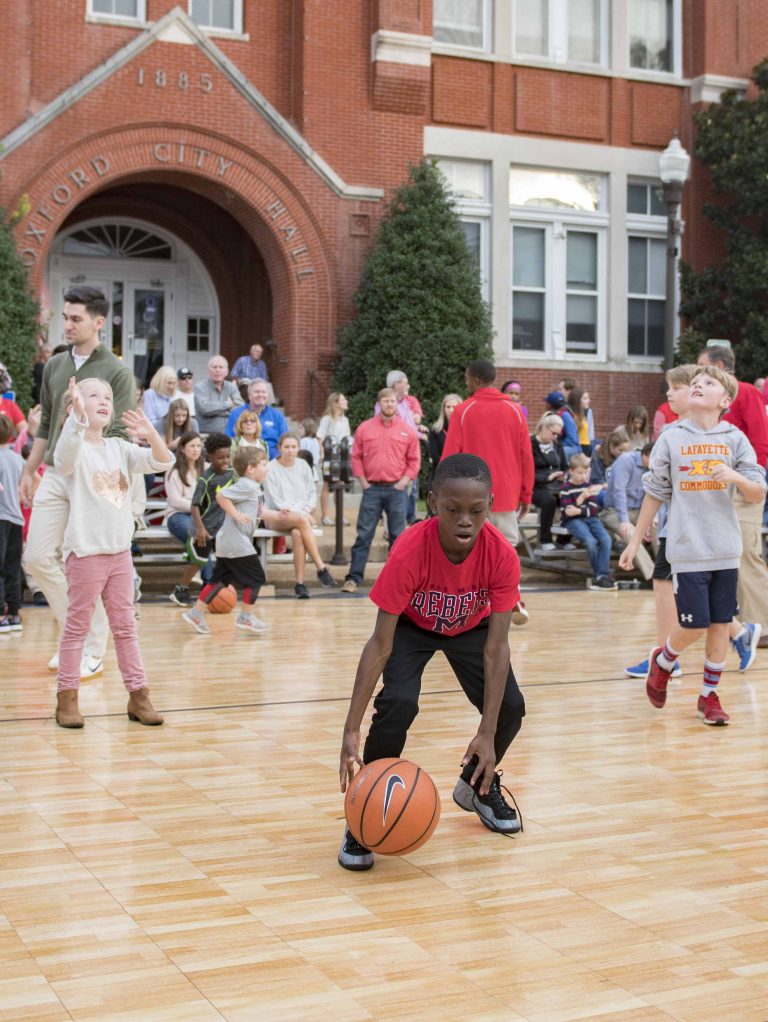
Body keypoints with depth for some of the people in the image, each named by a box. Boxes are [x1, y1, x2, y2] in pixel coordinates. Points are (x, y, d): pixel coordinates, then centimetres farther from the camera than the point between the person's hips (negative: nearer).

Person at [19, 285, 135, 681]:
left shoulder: (117, 372, -5)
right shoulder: (54, 366, 11)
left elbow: (122, 436, -10)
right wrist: (28, 472, 17)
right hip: (54, 476, 6)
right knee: (37, 558, 3)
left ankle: (93, 652, 10)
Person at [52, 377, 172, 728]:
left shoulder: (120, 448, 10)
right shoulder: (76, 447, -7)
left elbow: (163, 462, 3)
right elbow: (65, 455, -32)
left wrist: (151, 434, -15)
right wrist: (77, 415, -47)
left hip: (120, 551, 6)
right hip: (85, 551, -5)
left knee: (125, 626, 11)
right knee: (77, 626, 1)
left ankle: (138, 695, 17)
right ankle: (67, 698, 9)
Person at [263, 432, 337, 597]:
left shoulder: (303, 466, 11)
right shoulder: (271, 468, -1)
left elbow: (312, 493, 11)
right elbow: (275, 499, -7)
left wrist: (306, 510, -10)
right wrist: (300, 513, -16)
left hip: (301, 514, 3)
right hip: (276, 516, -3)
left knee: (297, 533, -34)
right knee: (301, 520, -36)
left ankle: (300, 583, -35)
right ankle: (321, 568, -36)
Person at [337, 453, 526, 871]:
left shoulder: (501, 555, -33)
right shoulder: (410, 550, -38)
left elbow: (496, 646, -29)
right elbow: (381, 644, -36)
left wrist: (487, 735, -34)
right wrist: (351, 731, -40)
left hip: (469, 628, 3)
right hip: (412, 626, -2)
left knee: (510, 707, -12)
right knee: (398, 703, -27)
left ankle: (478, 785, 22)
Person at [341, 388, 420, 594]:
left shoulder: (408, 430, 4)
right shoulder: (364, 428, 5)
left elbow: (414, 460, 6)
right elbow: (356, 457, 7)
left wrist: (404, 481, -4)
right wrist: (363, 481, -1)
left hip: (397, 490, 0)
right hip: (372, 488, 0)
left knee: (397, 536, 5)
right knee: (364, 535, -1)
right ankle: (354, 578, 1)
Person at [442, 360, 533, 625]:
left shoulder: (463, 411, -4)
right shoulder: (515, 411, 3)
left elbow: (450, 456, -5)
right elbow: (526, 456, 4)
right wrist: (526, 494, 11)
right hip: (506, 493, 2)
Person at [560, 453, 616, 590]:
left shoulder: (589, 486, 11)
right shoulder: (566, 488, -1)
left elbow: (594, 509, 5)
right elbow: (568, 512, -10)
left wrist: (579, 511, -14)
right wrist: (581, 497, -20)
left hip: (590, 518, 4)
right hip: (573, 521, -4)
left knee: (606, 540, -23)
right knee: (591, 541, -30)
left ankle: (601, 576, -24)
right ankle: (600, 575, -14)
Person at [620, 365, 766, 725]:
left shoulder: (735, 439, 2)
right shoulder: (671, 438, 1)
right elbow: (655, 493, 8)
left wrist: (735, 476, -21)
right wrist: (634, 540, 9)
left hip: (725, 549, 2)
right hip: (688, 549, -2)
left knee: (720, 624, 6)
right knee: (694, 625, -5)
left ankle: (709, 695, 21)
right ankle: (662, 661, 25)